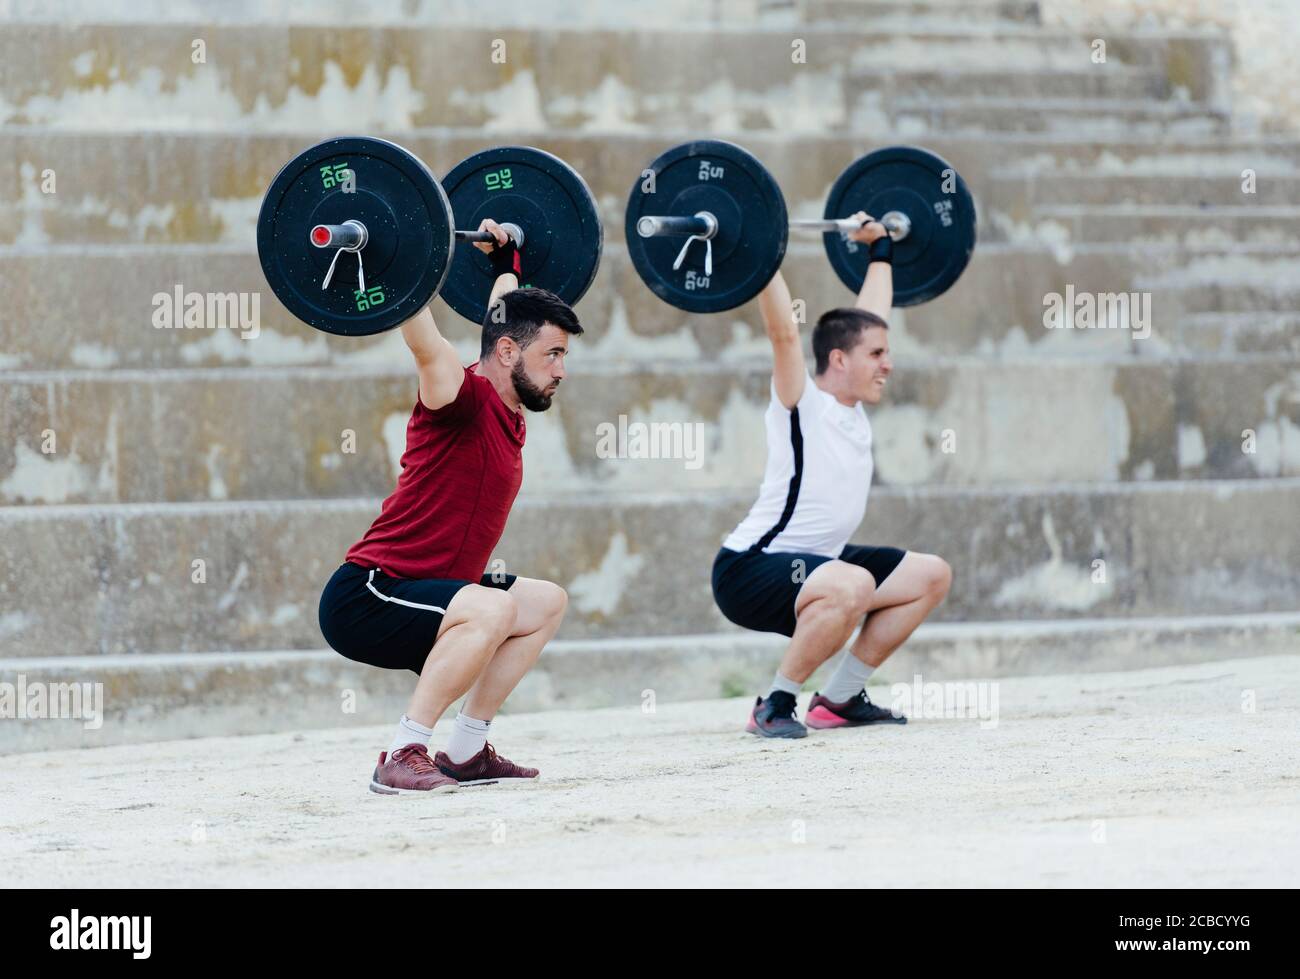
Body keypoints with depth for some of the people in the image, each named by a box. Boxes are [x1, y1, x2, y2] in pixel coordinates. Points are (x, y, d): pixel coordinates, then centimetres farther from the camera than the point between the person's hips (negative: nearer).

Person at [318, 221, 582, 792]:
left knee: (548, 603, 19)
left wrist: (506, 261, 38)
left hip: (417, 595, 10)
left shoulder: (509, 409, 10)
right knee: (494, 608, -33)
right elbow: (422, 340, -34)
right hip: (364, 598, -10)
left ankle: (464, 752, 14)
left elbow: (505, 314, 30)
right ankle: (401, 759, -24)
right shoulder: (465, 400, -15)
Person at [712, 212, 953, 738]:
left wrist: (879, 248, 26)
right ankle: (774, 705, -18)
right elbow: (783, 333, -28)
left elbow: (872, 313, 19)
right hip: (750, 570, -10)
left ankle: (839, 698, 12)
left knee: (931, 576, 10)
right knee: (853, 586, -37)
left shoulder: (852, 405, 7)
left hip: (813, 562, 10)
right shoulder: (801, 405, -14)